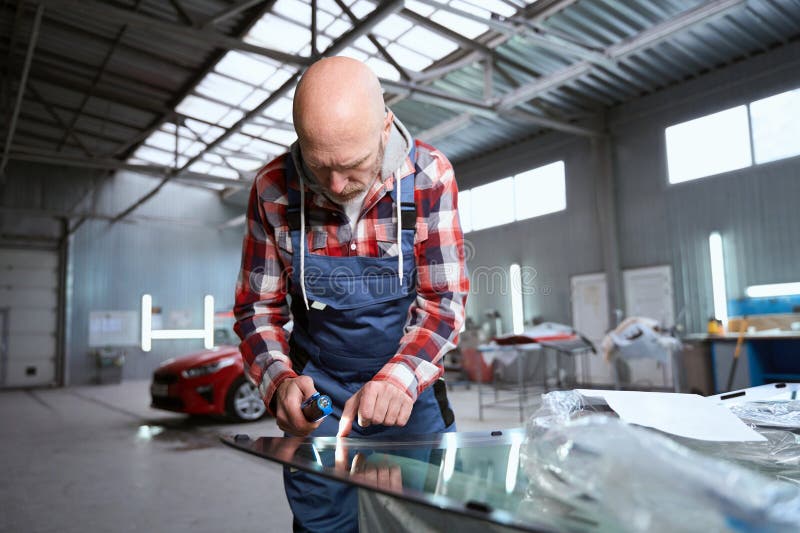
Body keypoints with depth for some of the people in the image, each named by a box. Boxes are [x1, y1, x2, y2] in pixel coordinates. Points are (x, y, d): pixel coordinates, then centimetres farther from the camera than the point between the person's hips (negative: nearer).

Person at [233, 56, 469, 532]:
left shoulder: (429, 176, -15)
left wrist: (401, 377, -33)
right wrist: (280, 381, -21)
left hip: (411, 394, 0)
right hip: (316, 400, 1)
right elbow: (258, 306, -3)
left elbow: (444, 300, -16)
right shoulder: (273, 189, -11)